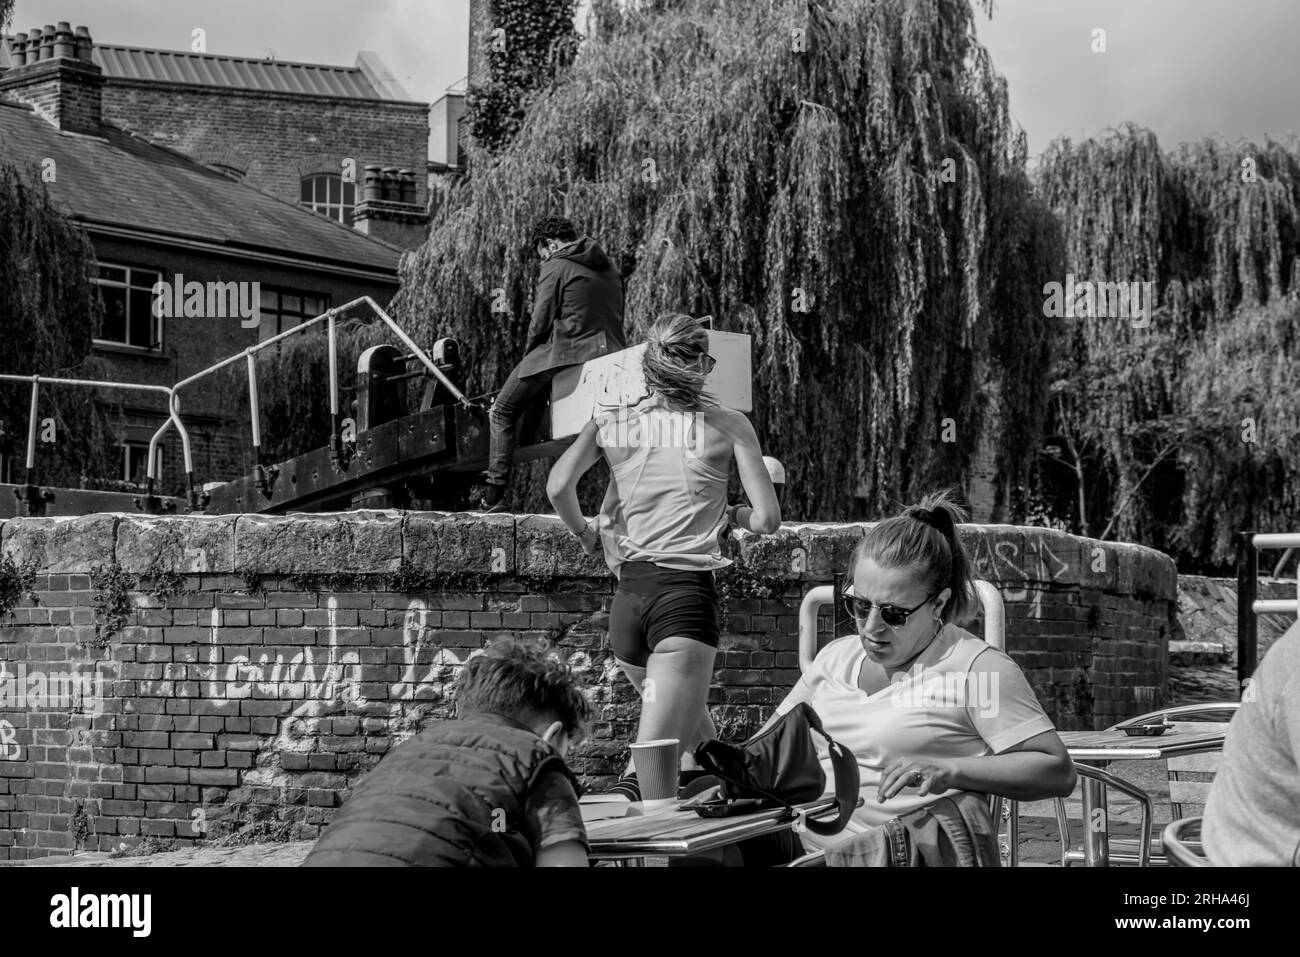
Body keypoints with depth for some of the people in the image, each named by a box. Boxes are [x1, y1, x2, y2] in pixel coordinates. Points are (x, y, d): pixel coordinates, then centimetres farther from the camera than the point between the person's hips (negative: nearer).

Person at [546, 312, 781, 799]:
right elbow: (767, 518, -2)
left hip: (627, 596, 4)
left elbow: (558, 486, -7)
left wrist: (585, 534, 11)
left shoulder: (611, 422, 9)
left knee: (694, 736, 26)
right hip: (687, 592, -4)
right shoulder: (729, 425, 4)